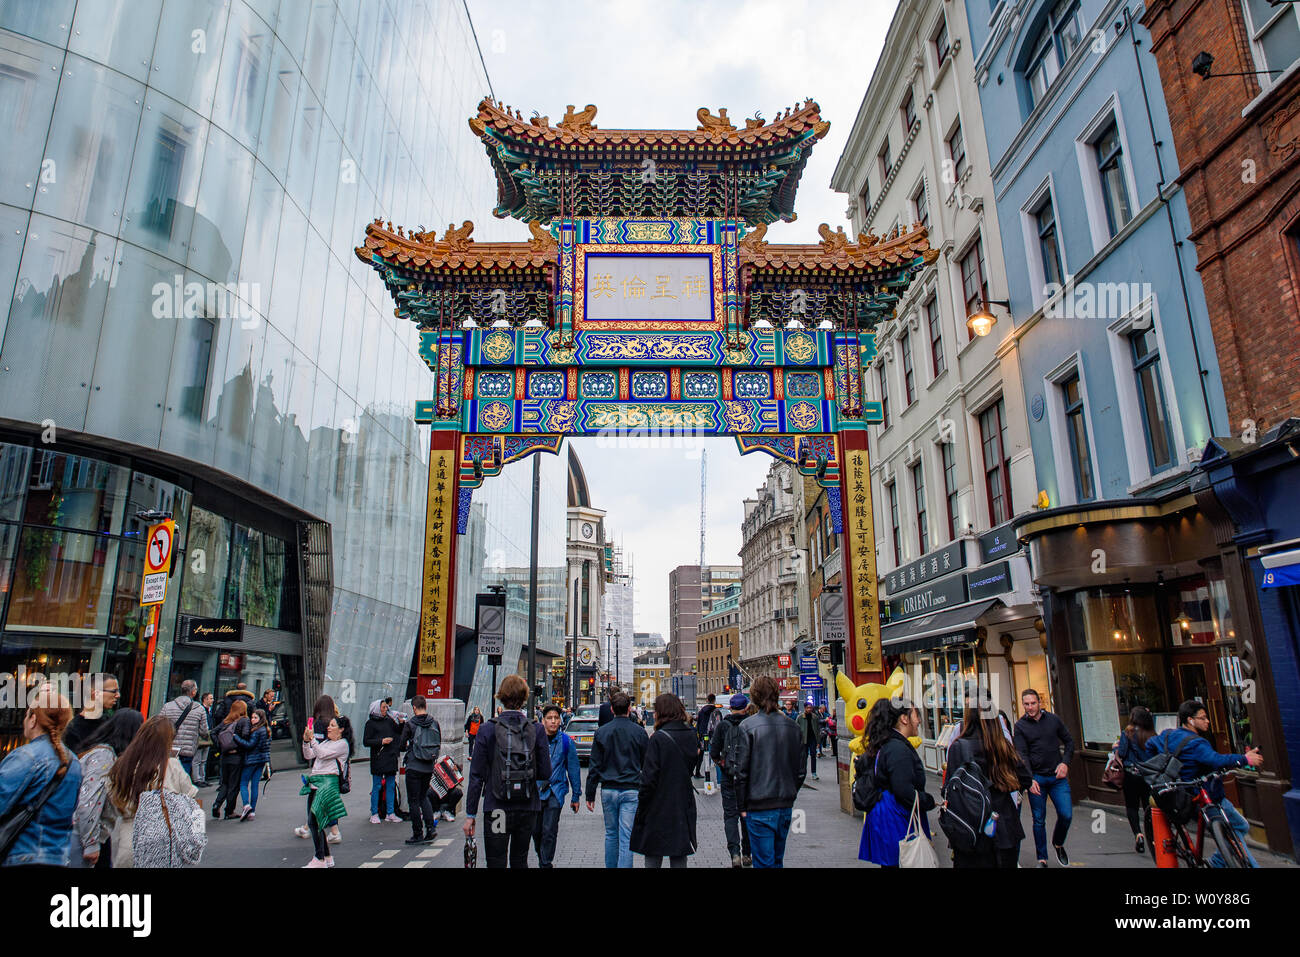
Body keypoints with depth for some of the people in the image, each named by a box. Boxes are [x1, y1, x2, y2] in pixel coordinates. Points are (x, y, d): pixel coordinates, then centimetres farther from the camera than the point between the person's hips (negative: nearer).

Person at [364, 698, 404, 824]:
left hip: (391, 758, 5)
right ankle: (374, 814, 13)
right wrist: (381, 741, -16)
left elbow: (400, 733, 19)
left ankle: (390, 814, 15)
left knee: (391, 786, 7)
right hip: (378, 759, -5)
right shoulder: (371, 723, -3)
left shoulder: (389, 720, 10)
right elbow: (366, 742, -6)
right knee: (377, 786, 1)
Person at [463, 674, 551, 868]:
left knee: (496, 862, 4)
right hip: (528, 808, 3)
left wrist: (470, 815, 1)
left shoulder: (487, 730, -7)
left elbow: (477, 776, -5)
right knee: (520, 861, 19)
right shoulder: (537, 730, -3)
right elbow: (546, 773, -2)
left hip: (497, 809, -2)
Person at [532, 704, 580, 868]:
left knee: (549, 831, -6)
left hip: (555, 791, -2)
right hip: (535, 791, 2)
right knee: (536, 830, 12)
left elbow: (573, 769, 5)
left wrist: (576, 796, 7)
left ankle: (546, 863, 7)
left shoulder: (566, 742, -2)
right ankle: (541, 858, 36)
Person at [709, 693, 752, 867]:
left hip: (728, 776, -1)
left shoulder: (722, 725, -5)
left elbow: (714, 753, -6)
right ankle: (746, 854, 22)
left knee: (730, 814, 5)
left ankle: (735, 853, -10)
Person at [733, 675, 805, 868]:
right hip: (785, 806, 5)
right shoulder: (791, 726, 2)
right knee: (778, 860, 18)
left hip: (759, 808, -5)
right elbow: (800, 769, 9)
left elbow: (741, 771, -11)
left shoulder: (748, 726, -12)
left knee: (764, 862, 2)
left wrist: (742, 806, -2)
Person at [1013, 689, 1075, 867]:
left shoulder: (1053, 719, 4)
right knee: (1039, 820, 4)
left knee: (1066, 815, -4)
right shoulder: (1020, 726, -2)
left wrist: (1065, 763, -4)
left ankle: (1058, 844, 26)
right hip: (1036, 778, -2)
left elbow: (1069, 741, 12)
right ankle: (1042, 859, 17)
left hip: (1057, 777, 2)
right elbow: (1022, 755, -8)